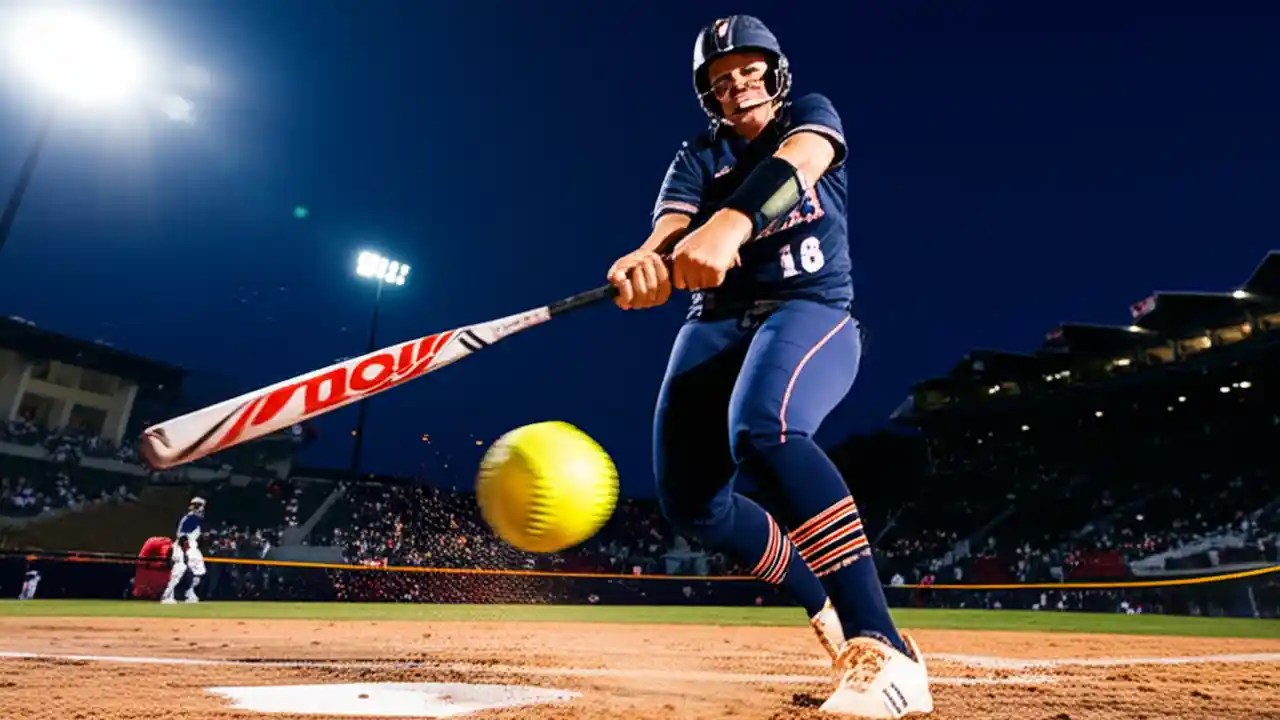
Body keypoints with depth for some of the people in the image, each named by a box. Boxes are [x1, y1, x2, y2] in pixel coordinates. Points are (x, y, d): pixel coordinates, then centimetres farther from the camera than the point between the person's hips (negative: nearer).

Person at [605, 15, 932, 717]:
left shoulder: (811, 115, 7)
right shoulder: (698, 155, 13)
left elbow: (795, 162, -20)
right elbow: (671, 227, -11)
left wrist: (729, 223, -42)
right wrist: (647, 261, -37)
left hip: (812, 311, -4)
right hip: (715, 325, 5)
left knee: (763, 427, -37)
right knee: (691, 500, -3)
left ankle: (885, 651, -32)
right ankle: (841, 623, 14)